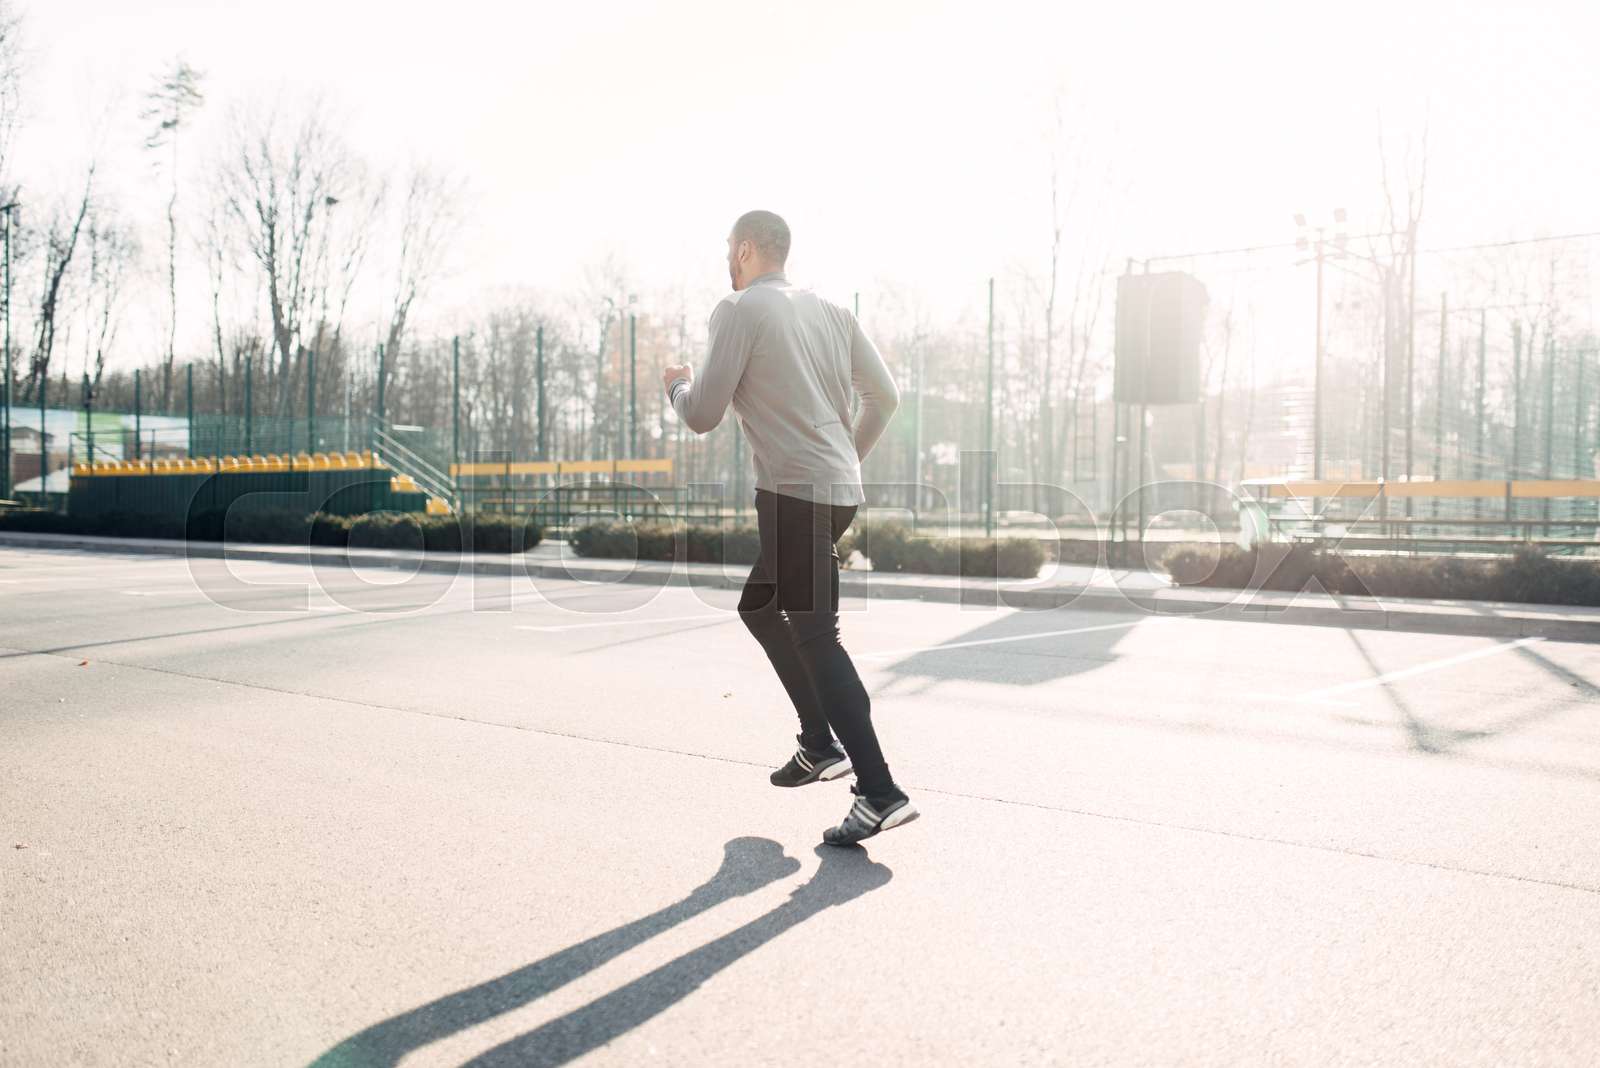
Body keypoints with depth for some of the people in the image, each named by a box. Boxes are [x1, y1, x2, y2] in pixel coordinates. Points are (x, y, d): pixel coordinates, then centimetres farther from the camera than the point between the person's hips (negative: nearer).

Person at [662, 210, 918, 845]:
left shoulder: (740, 310, -5)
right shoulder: (831, 312, 15)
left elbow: (703, 416, -7)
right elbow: (884, 397, 15)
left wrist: (677, 385, 15)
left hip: (794, 492, -8)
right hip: (839, 490, 8)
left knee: (816, 638, -7)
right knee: (760, 606, 22)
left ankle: (880, 793, -9)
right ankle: (819, 744, 22)